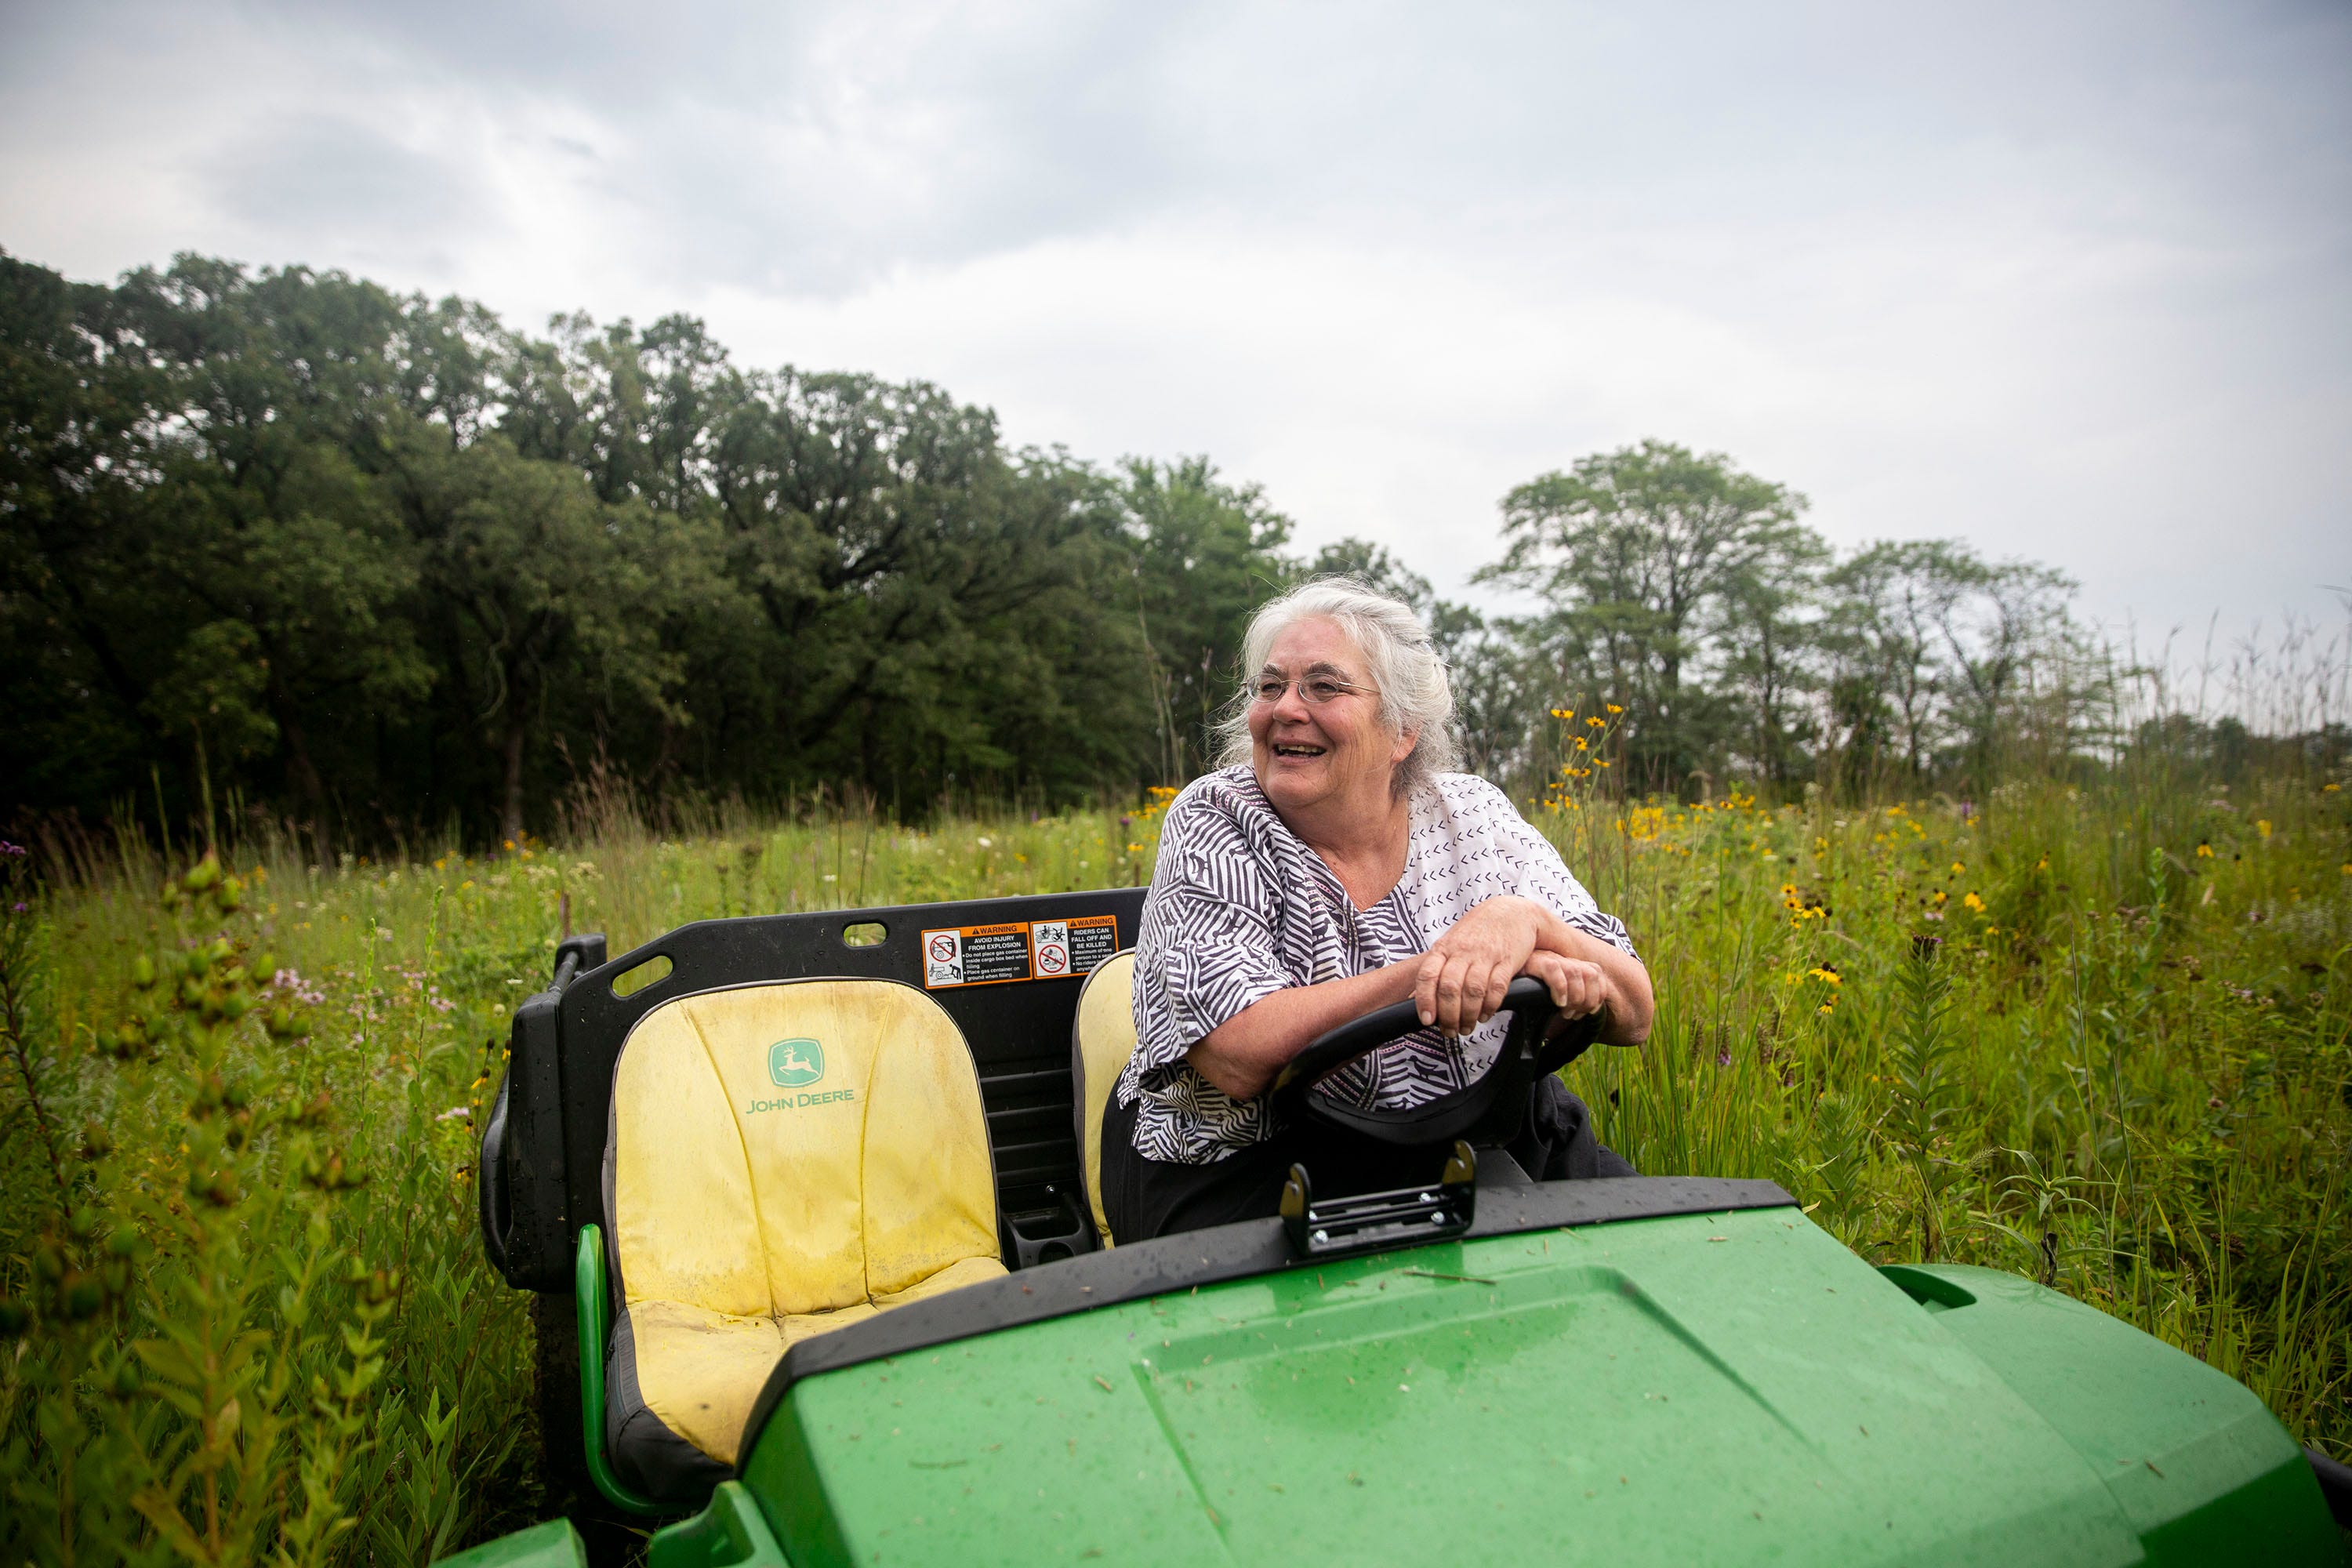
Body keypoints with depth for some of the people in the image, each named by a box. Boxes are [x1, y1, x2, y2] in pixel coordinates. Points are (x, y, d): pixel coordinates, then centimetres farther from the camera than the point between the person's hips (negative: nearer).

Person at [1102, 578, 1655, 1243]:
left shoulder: (1471, 813, 1)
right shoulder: (1213, 821, -8)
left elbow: (1632, 1018, -2)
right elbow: (1238, 1058, -22)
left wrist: (1525, 920, -22)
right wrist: (1436, 964, -27)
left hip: (1486, 1150, 5)